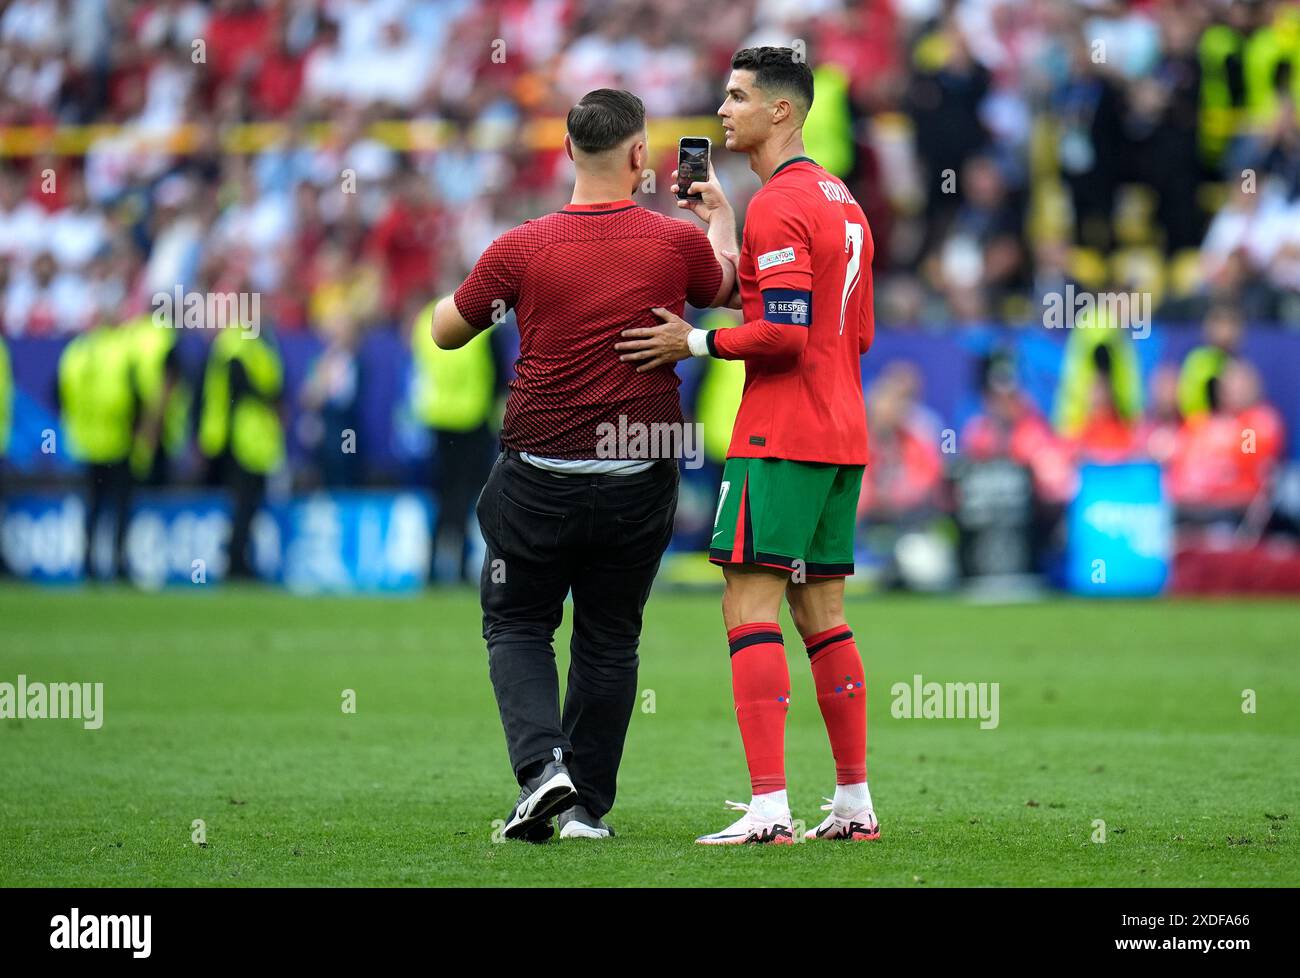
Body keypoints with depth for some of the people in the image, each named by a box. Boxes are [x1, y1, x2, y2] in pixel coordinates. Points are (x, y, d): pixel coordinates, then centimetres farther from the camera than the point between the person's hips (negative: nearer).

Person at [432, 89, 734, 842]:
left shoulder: (522, 249, -10)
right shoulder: (677, 243, -6)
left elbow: (446, 332, 6)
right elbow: (730, 284, 18)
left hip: (540, 479, -1)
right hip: (640, 481, 1)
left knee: (517, 628, 13)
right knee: (609, 639, 14)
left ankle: (543, 763, -10)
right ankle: (588, 804, 14)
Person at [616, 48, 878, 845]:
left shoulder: (778, 205, -13)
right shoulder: (841, 200, 17)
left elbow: (784, 331, -22)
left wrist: (697, 343, -9)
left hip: (781, 439, -9)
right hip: (842, 438, 9)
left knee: (750, 605, -10)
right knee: (821, 612, 13)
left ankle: (769, 809, -17)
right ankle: (855, 803, 14)